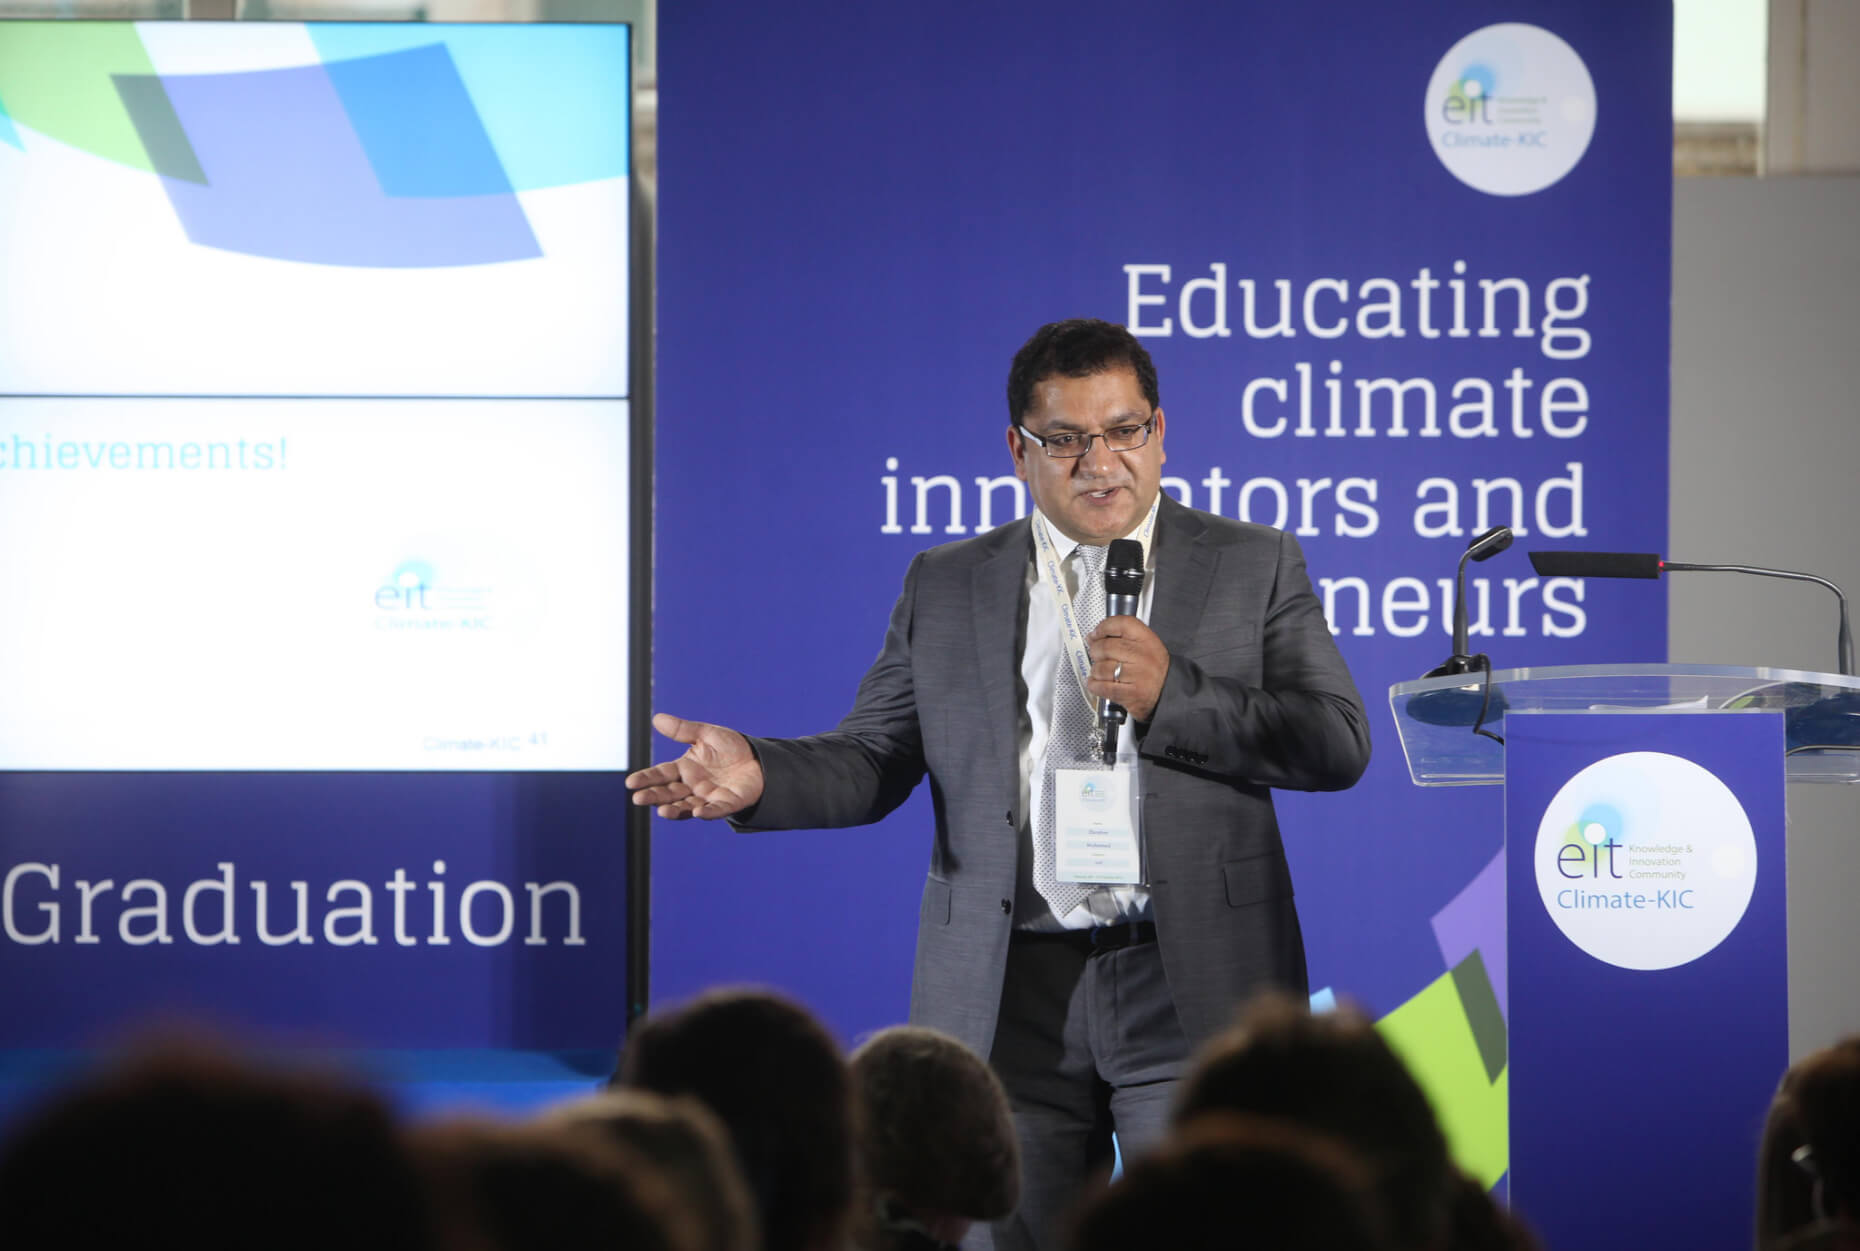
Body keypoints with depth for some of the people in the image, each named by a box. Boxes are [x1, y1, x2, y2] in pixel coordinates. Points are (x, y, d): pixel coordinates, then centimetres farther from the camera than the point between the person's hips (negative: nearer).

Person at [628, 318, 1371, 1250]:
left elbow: (1338, 746, 0)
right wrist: (757, 775, -10)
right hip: (1009, 999, 2)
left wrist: (1172, 693, -14)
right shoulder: (945, 588, 14)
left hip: (1193, 995, -2)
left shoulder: (1256, 568, 8)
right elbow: (872, 761, 11)